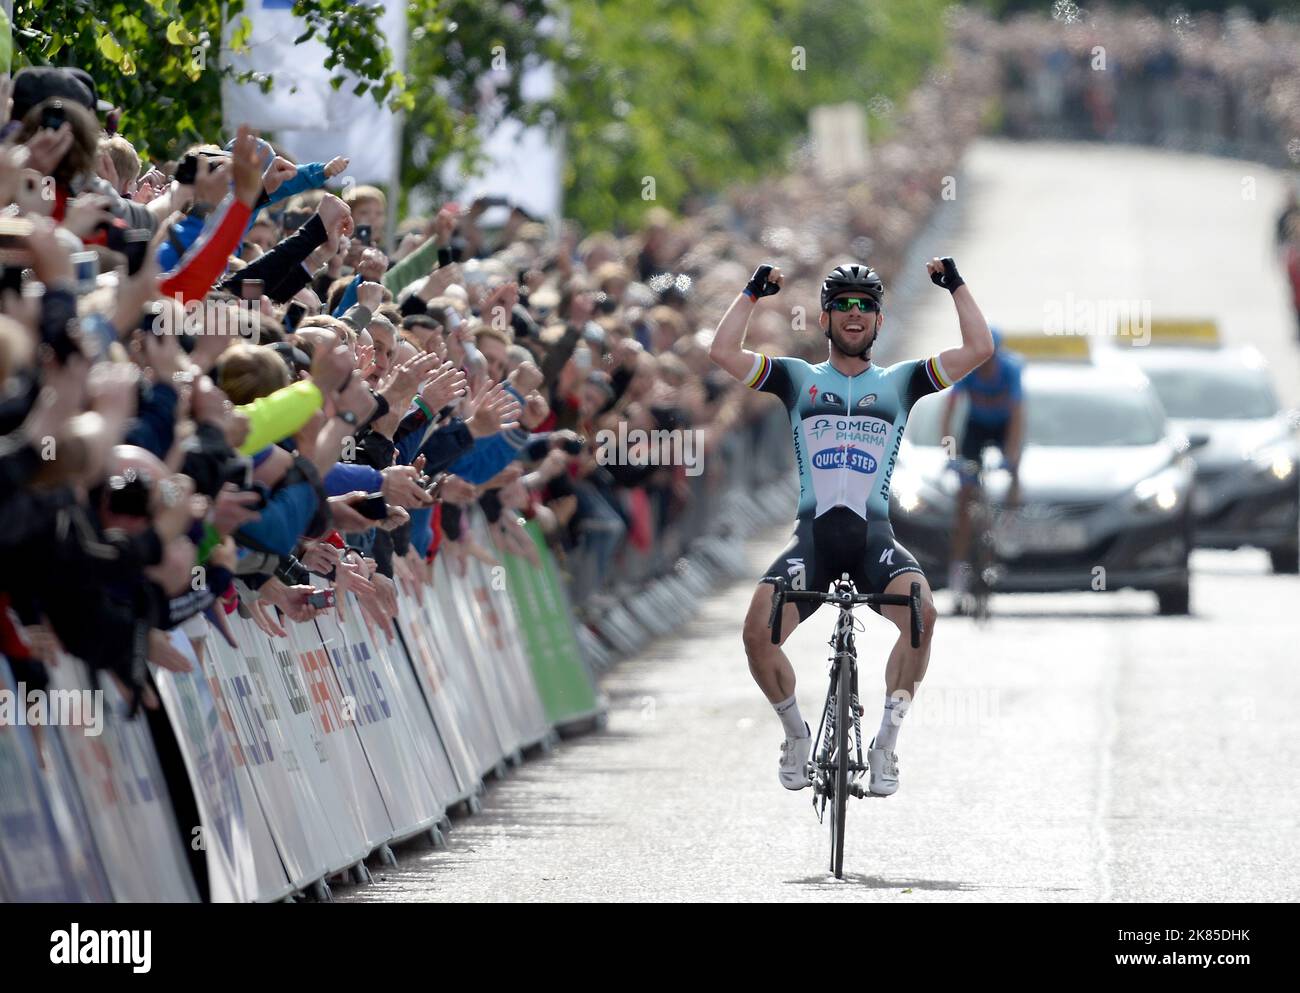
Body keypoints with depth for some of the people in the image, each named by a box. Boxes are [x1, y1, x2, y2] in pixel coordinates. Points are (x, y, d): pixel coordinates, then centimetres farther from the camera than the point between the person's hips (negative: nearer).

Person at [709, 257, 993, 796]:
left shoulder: (899, 381, 15)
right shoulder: (799, 378, 15)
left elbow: (978, 349, 8)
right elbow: (723, 351, 6)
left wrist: (955, 284, 9)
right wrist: (754, 291, 10)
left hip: (873, 534, 0)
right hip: (813, 533, 0)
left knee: (921, 611, -31)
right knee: (758, 632, -22)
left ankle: (886, 742, -17)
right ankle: (797, 731, 6)